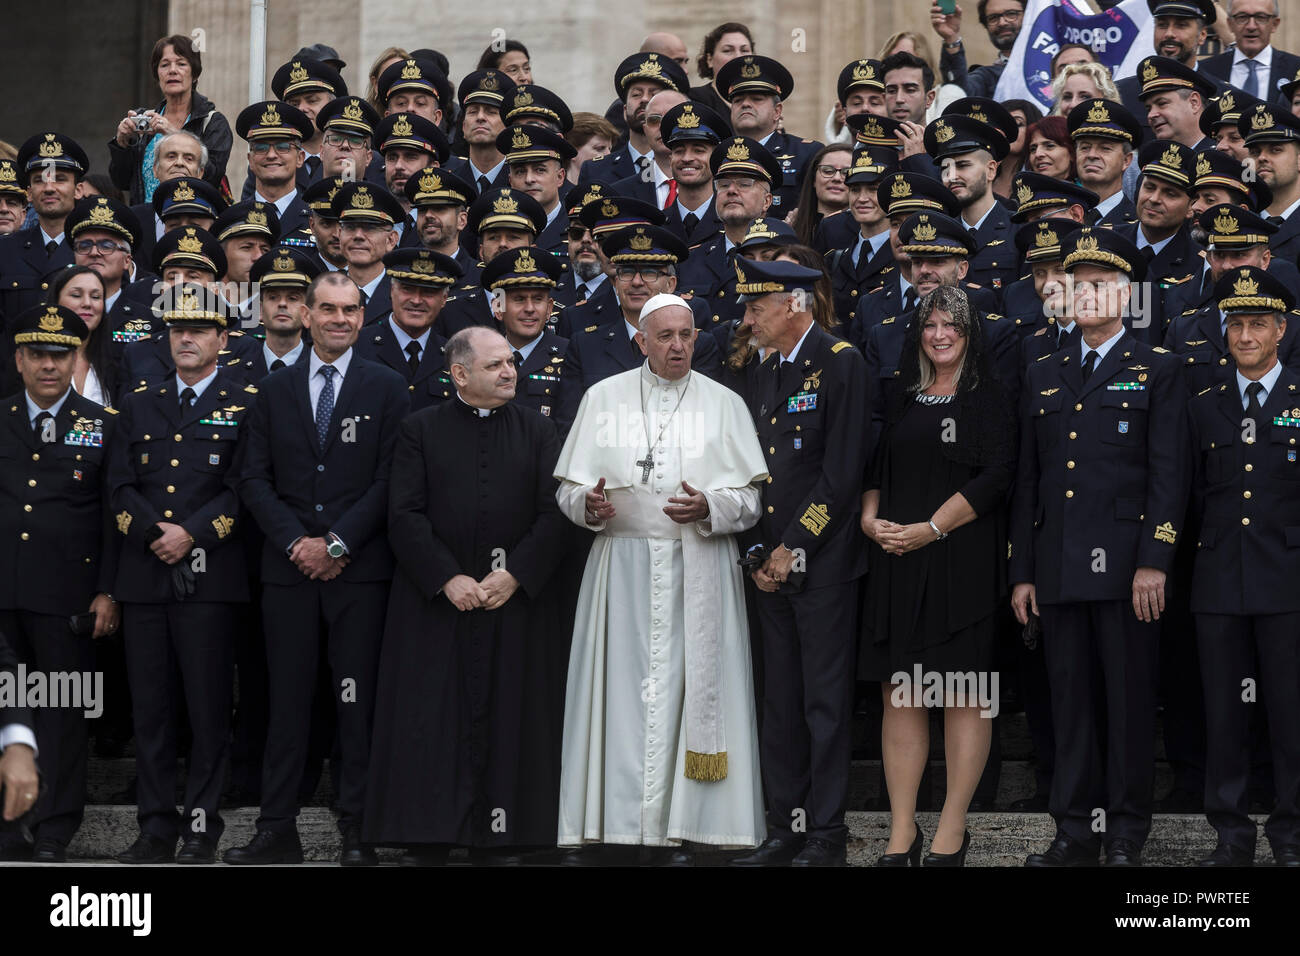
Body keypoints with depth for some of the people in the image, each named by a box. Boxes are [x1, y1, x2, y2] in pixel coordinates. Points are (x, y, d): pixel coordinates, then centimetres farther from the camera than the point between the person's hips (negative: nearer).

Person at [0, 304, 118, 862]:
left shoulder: (103, 427, 5)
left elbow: (115, 518, 3)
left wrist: (108, 592, -4)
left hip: (67, 597, -2)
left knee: (63, 712, 0)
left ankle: (53, 833, 5)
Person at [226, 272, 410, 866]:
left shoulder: (387, 389, 4)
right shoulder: (276, 390, 12)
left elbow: (390, 481, -2)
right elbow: (255, 479, 8)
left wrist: (338, 544, -10)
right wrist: (295, 541, -6)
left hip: (360, 569, -2)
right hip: (289, 567, 2)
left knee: (358, 702, -1)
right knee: (287, 700, 3)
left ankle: (357, 831, 3)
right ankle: (278, 829, 5)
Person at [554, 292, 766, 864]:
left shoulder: (724, 404, 7)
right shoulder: (604, 398, 8)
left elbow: (749, 498, 4)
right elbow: (569, 485, 7)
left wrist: (709, 508, -16)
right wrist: (590, 504, -15)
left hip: (698, 567, 0)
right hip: (622, 565, 0)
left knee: (688, 688, -4)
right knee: (617, 690, -3)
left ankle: (681, 831, -1)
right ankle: (597, 824, 0)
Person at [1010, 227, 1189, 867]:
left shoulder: (1156, 371, 4)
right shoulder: (1044, 378, 17)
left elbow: (1169, 473, -4)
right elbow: (1027, 480, 16)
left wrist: (1154, 561, -13)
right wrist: (1021, 571, 10)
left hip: (1123, 568, -4)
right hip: (1058, 567, 4)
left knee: (1130, 702, -1)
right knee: (1070, 701, 6)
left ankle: (1127, 835, 5)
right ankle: (1075, 832, 11)